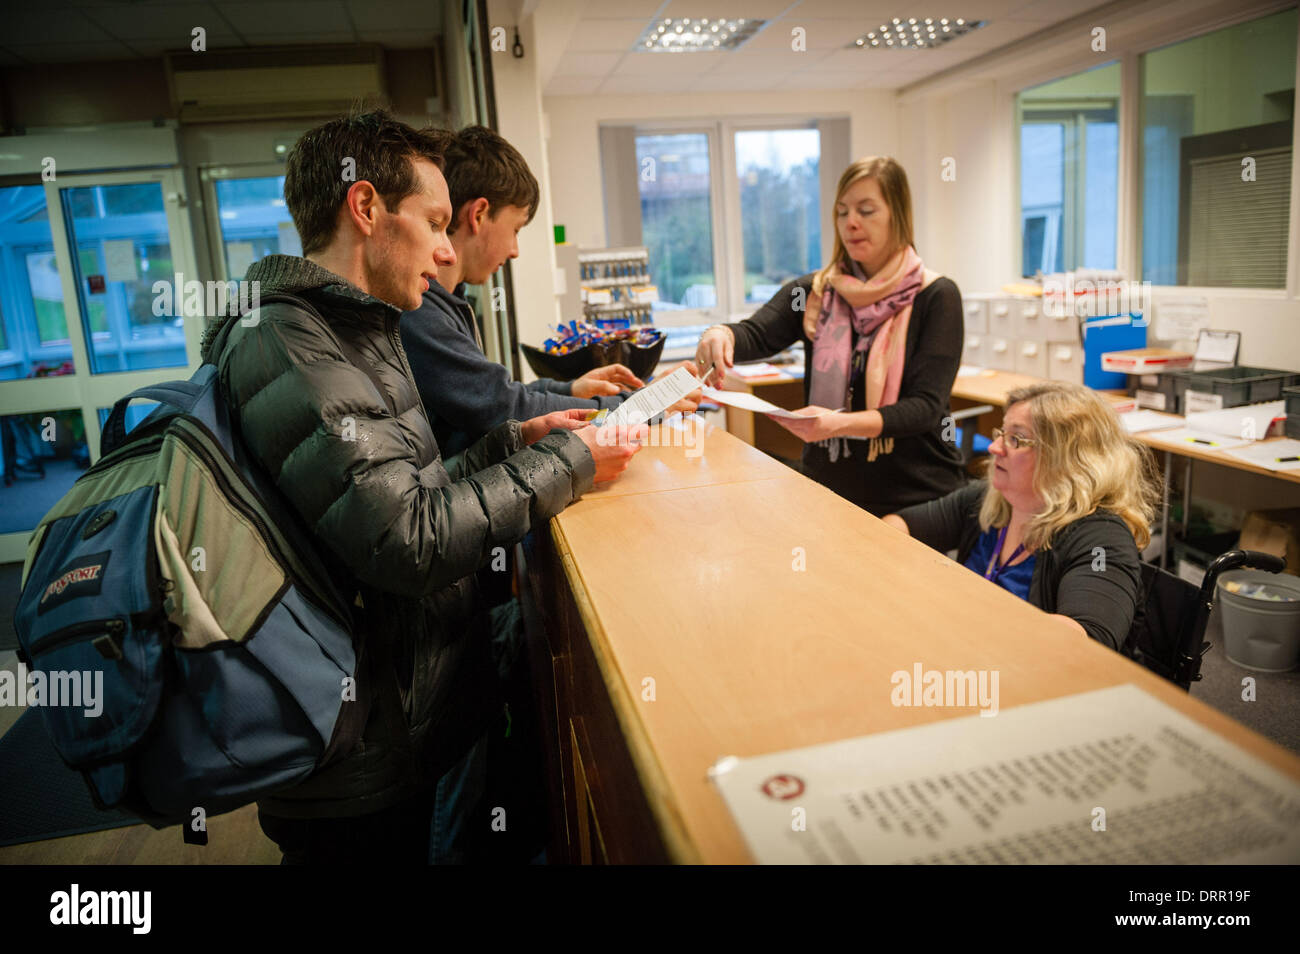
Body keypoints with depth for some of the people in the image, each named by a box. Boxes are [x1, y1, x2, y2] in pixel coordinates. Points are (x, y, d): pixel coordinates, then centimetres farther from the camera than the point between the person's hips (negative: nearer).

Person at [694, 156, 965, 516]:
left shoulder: (935, 297, -7)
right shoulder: (814, 291, 2)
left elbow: (926, 406, -15)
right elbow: (756, 335, -13)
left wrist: (841, 423, -30)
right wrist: (721, 335, -37)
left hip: (917, 495, -2)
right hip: (830, 487, 3)